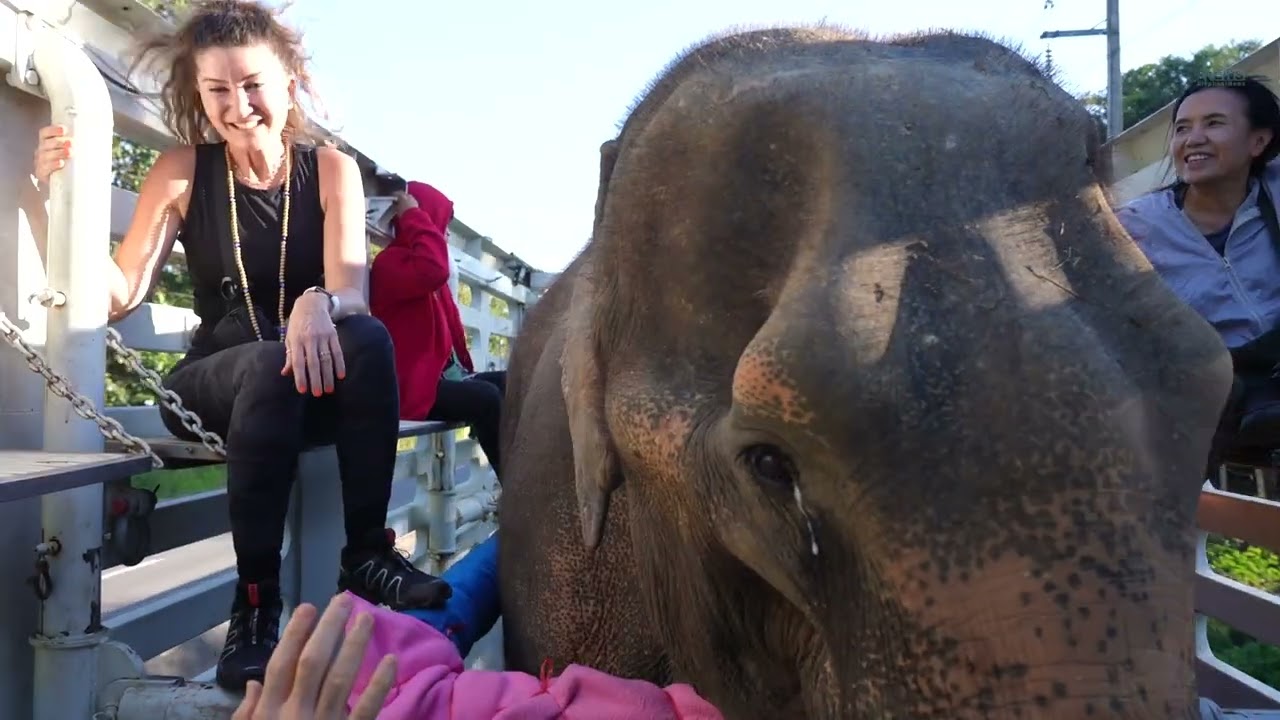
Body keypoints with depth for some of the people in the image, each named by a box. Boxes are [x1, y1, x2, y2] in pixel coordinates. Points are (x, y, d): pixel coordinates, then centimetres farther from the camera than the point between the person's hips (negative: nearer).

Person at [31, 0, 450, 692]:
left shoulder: (331, 168, 0)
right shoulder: (183, 170, 1)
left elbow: (351, 290, -14)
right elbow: (117, 295, -4)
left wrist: (316, 304, -38)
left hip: (316, 386, 1)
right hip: (213, 387, 0)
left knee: (368, 338, -33)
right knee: (270, 362, -36)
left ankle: (367, 554, -27)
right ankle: (254, 603, -33)